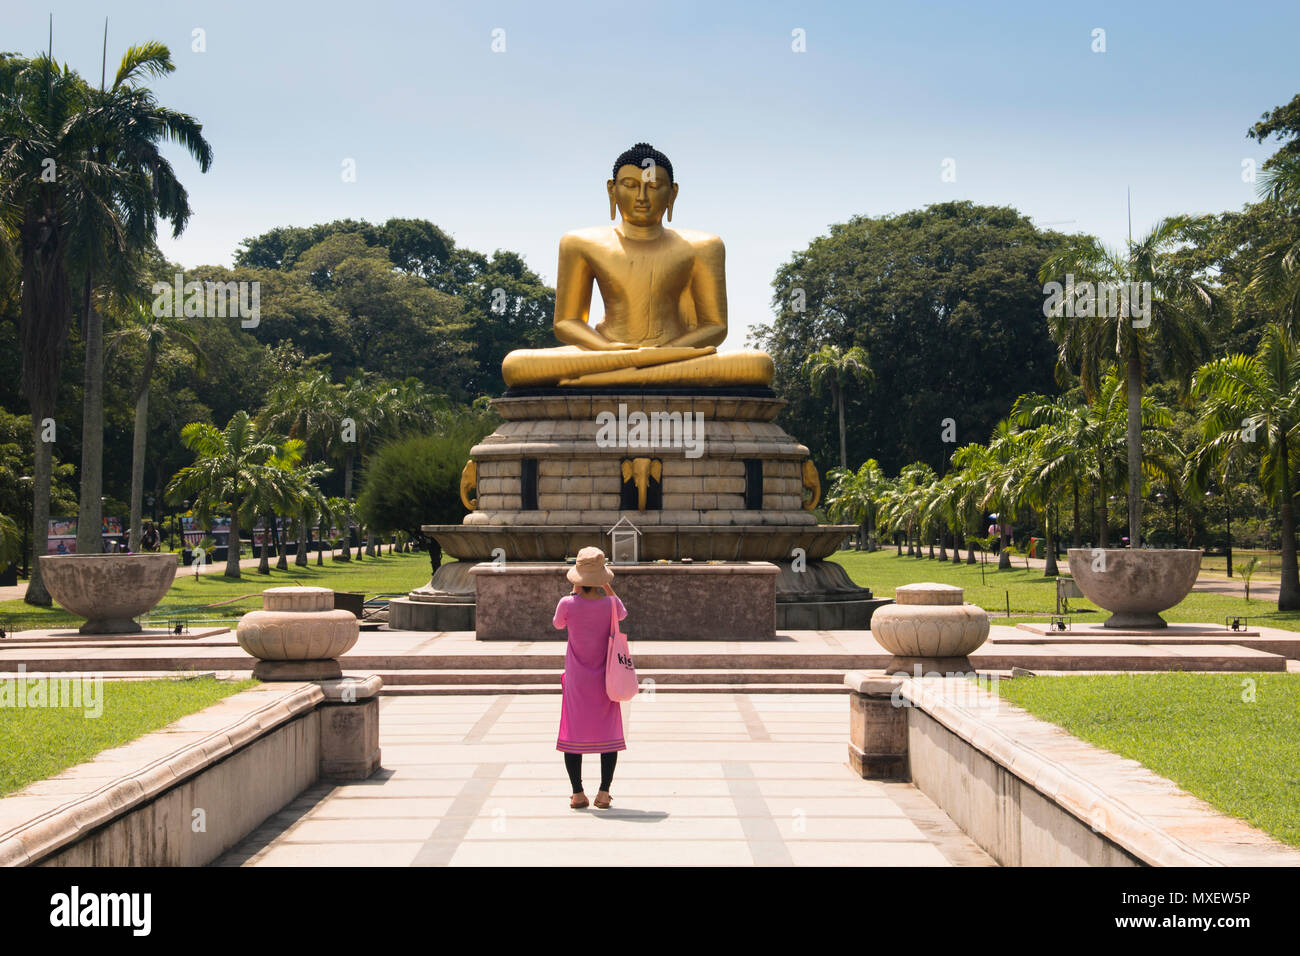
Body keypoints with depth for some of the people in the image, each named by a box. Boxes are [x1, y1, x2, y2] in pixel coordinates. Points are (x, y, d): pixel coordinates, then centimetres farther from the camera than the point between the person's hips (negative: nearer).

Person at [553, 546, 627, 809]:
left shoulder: (568, 603, -15)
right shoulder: (609, 603, -10)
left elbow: (557, 624, 8)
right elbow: (623, 614, 15)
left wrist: (575, 591, 9)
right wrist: (608, 588, 20)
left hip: (576, 679, -1)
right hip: (604, 679, 1)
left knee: (574, 733, 7)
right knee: (608, 733, 8)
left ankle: (578, 793, 7)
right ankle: (604, 792, 6)